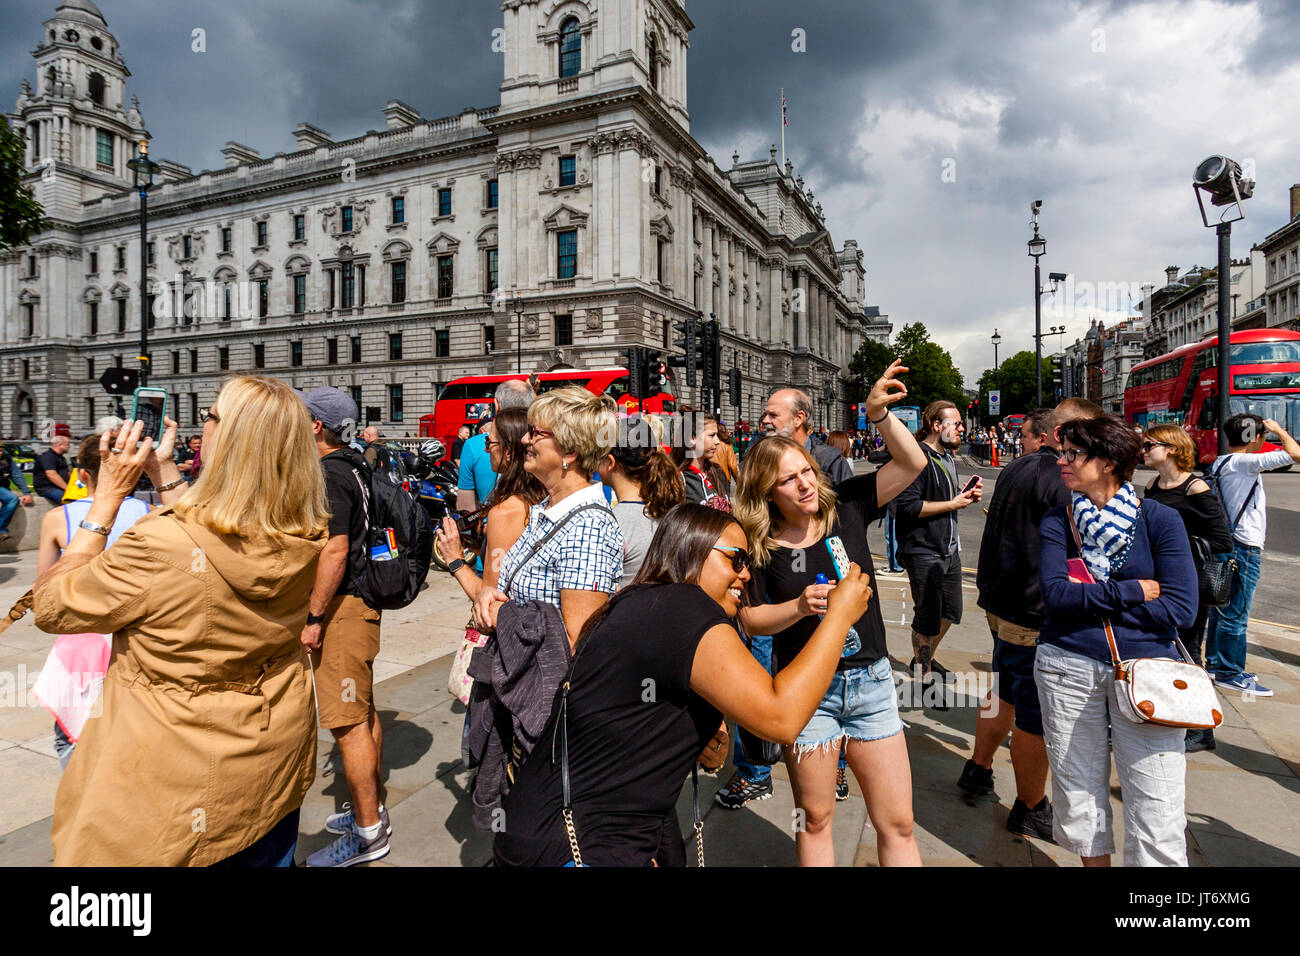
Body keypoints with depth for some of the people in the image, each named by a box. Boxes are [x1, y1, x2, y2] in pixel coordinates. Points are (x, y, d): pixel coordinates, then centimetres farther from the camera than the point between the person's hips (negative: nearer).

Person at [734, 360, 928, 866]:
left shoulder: (845, 506, -3)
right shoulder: (761, 546, -8)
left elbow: (913, 463, -8)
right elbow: (751, 618, -4)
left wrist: (880, 413, -22)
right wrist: (801, 606, -20)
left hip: (870, 679, 2)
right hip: (805, 688, -1)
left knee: (897, 825, 10)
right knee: (815, 820, 15)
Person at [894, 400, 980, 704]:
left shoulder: (947, 457, 15)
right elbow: (908, 506, -25)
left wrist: (967, 495, 5)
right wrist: (953, 504, -17)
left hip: (950, 548, 10)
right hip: (924, 551, -10)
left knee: (950, 611, 19)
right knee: (927, 618, 1)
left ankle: (924, 659, 40)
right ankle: (925, 678, 18)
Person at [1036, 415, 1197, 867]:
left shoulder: (1160, 520, -2)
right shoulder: (1058, 522, 2)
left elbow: (1181, 609, -11)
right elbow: (1054, 592, -11)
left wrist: (1088, 597, -11)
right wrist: (1130, 592, -13)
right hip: (1068, 666, 2)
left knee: (1156, 813, 2)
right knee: (1077, 796, 14)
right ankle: (1093, 859, 34)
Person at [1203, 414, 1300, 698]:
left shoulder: (1220, 463, 11)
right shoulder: (1245, 463, -16)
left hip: (1227, 544, 10)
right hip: (1245, 547, -10)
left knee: (1222, 608, 16)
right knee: (1235, 614, -2)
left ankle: (1216, 663, 25)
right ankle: (1231, 674, 5)